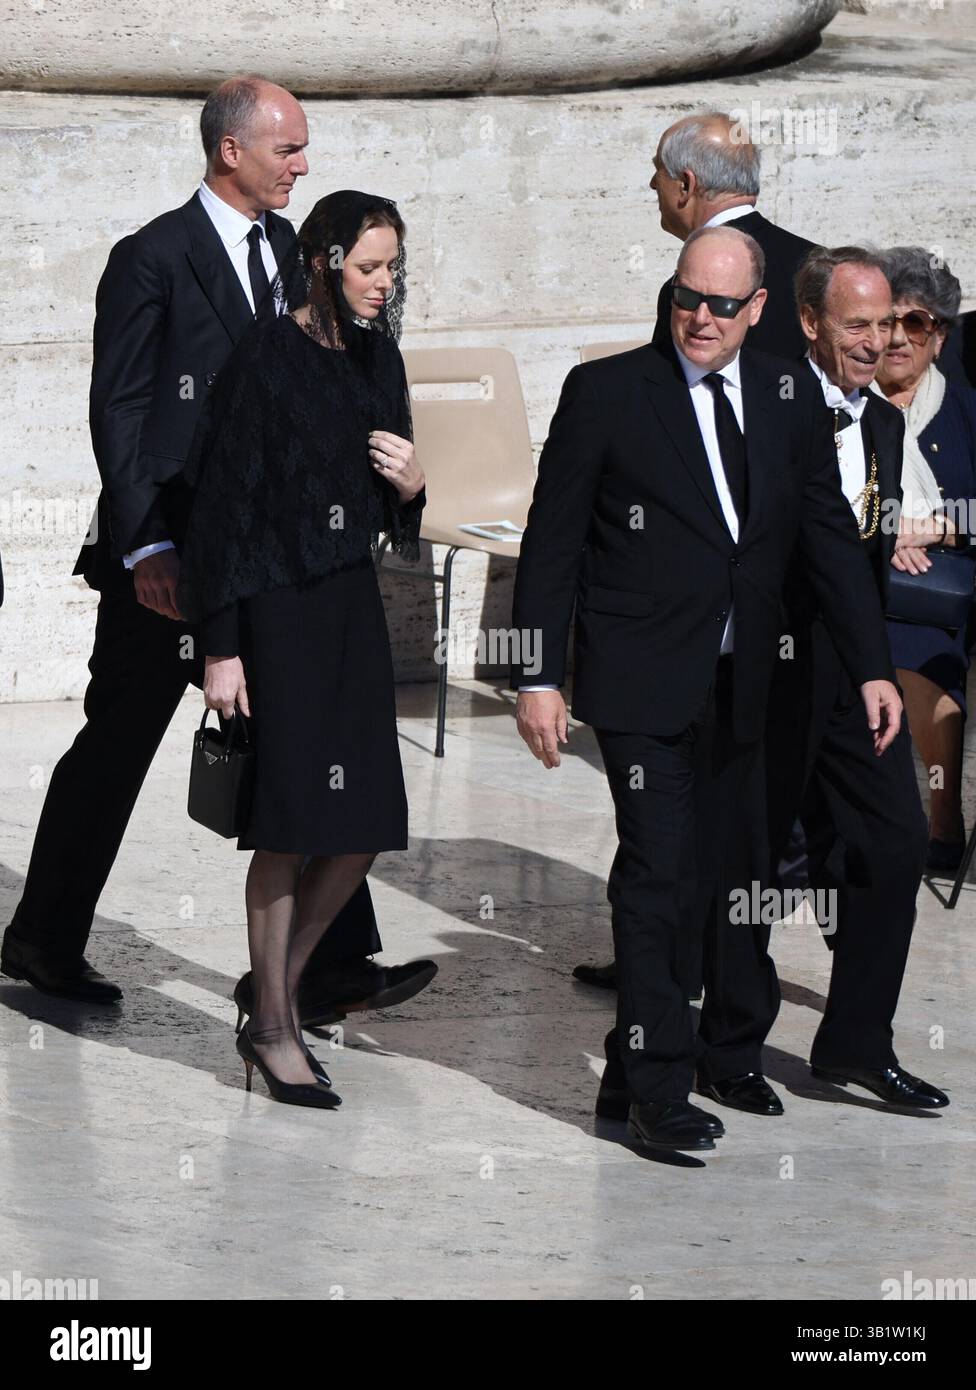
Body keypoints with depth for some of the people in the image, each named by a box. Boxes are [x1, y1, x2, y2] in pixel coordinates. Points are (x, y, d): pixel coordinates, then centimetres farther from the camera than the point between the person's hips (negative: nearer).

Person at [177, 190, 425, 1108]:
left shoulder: (375, 358, 10)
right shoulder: (268, 360, -11)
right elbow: (224, 504, -12)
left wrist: (409, 482, -5)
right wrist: (221, 647, -14)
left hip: (350, 602, 7)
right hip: (278, 611, -7)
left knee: (362, 826, 4)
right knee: (293, 824, -2)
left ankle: (275, 1003, 21)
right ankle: (274, 1029, 11)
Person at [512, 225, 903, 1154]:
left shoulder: (790, 398, 8)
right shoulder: (607, 392, -3)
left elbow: (830, 537, 10)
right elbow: (551, 545, -2)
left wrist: (873, 667, 4)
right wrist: (538, 677, -7)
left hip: (741, 686, 5)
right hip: (642, 683, -5)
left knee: (730, 875, 6)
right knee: (659, 870, -9)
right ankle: (656, 1089, -4)